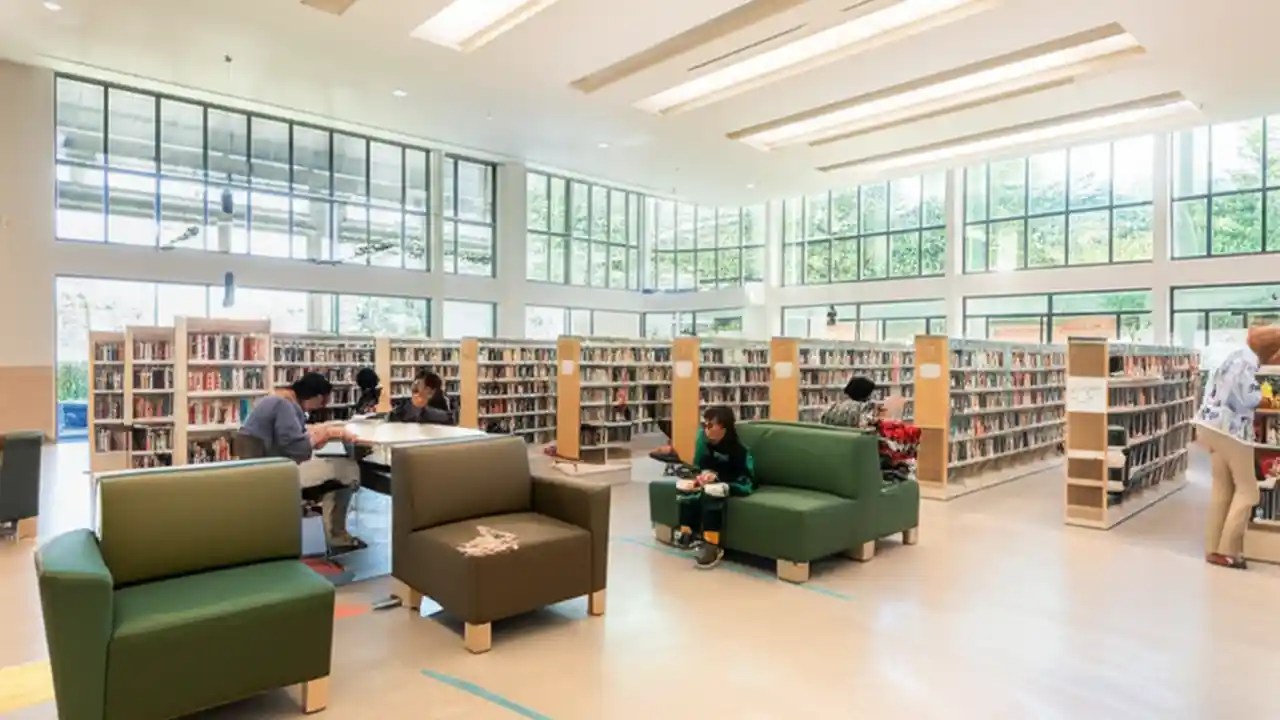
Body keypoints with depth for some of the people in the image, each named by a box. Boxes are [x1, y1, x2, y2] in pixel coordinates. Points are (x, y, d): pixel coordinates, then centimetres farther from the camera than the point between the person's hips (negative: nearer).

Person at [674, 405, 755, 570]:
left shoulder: (737, 448, -24)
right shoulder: (704, 437, -9)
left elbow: (745, 479, -21)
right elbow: (698, 465, 3)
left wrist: (717, 476, -30)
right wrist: (702, 474, -21)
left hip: (736, 483, -6)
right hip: (712, 479, 7)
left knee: (711, 490, -36)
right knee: (683, 485, -16)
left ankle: (712, 546, -31)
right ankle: (687, 533, -11)